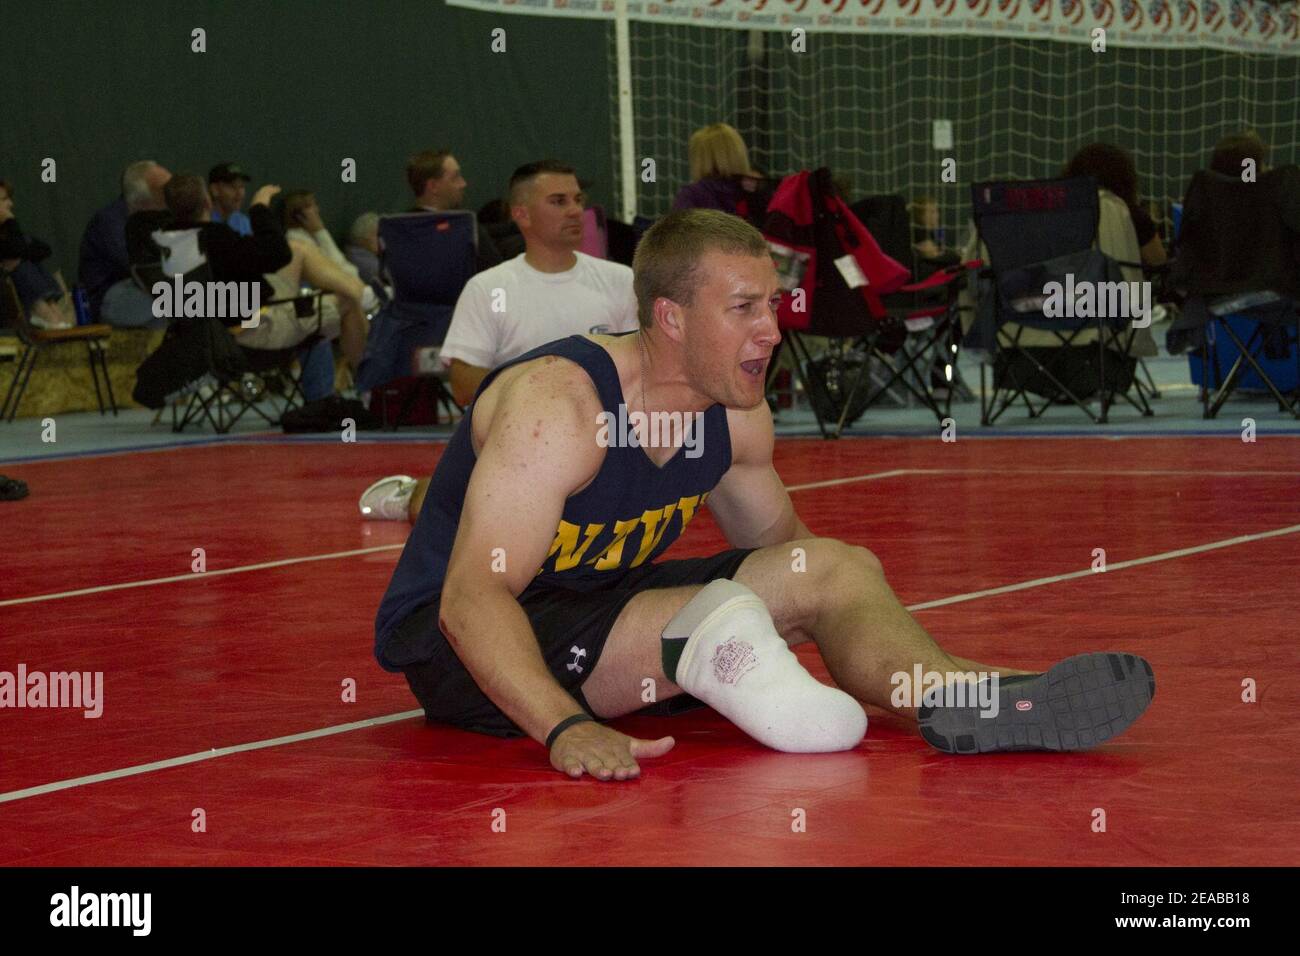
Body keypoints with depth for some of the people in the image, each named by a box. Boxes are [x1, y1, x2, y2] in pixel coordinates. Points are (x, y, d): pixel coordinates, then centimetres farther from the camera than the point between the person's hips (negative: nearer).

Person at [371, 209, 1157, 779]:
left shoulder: (737, 417, -1)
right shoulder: (558, 403, -26)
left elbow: (782, 549, 19)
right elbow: (473, 597, -35)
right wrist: (566, 728, -49)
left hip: (595, 604, 8)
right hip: (455, 645, -8)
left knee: (837, 567, -3)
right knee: (720, 621, -34)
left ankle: (971, 701, -22)